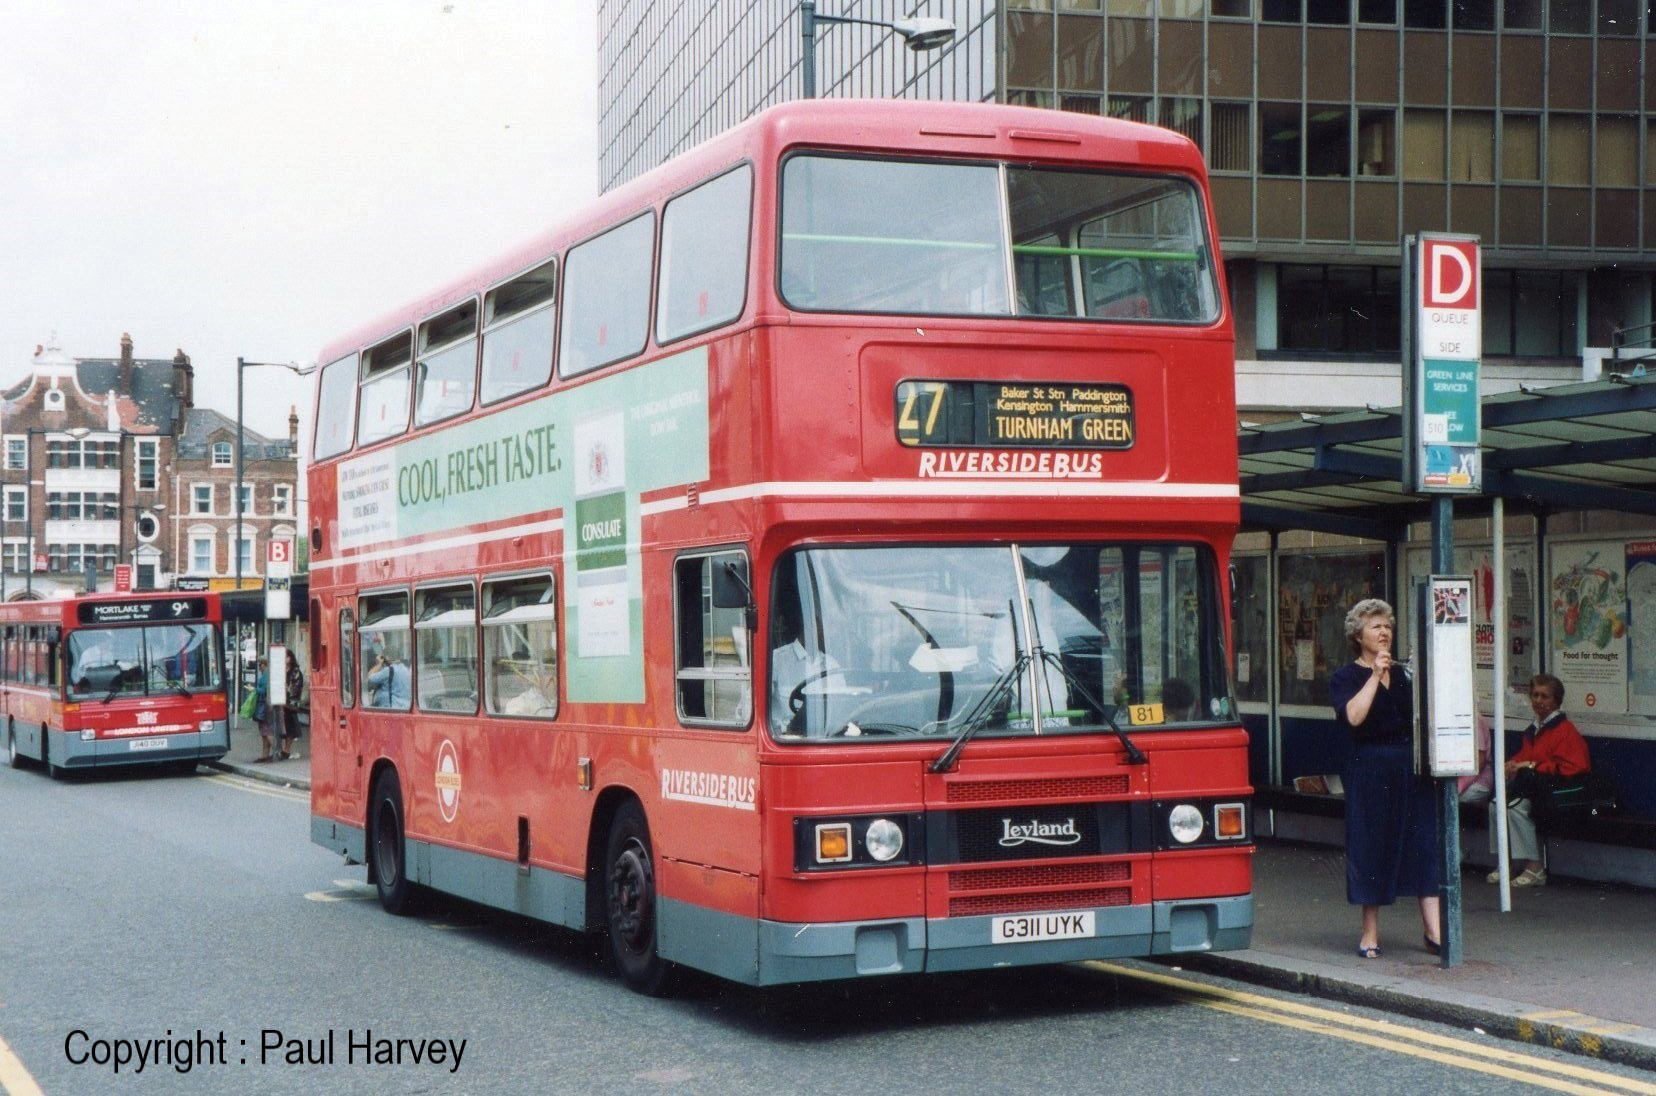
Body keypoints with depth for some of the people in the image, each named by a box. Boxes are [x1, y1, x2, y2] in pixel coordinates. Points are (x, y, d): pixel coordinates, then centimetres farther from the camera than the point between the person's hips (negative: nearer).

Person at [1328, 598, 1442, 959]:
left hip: (1410, 767, 4)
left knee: (1424, 842, -2)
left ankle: (1434, 930, -3)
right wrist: (1375, 675, -17)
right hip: (1369, 770, -4)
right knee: (1372, 846, 0)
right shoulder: (1346, 678, 1)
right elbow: (1352, 716, -18)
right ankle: (1370, 933, 10)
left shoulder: (1404, 676, 16)